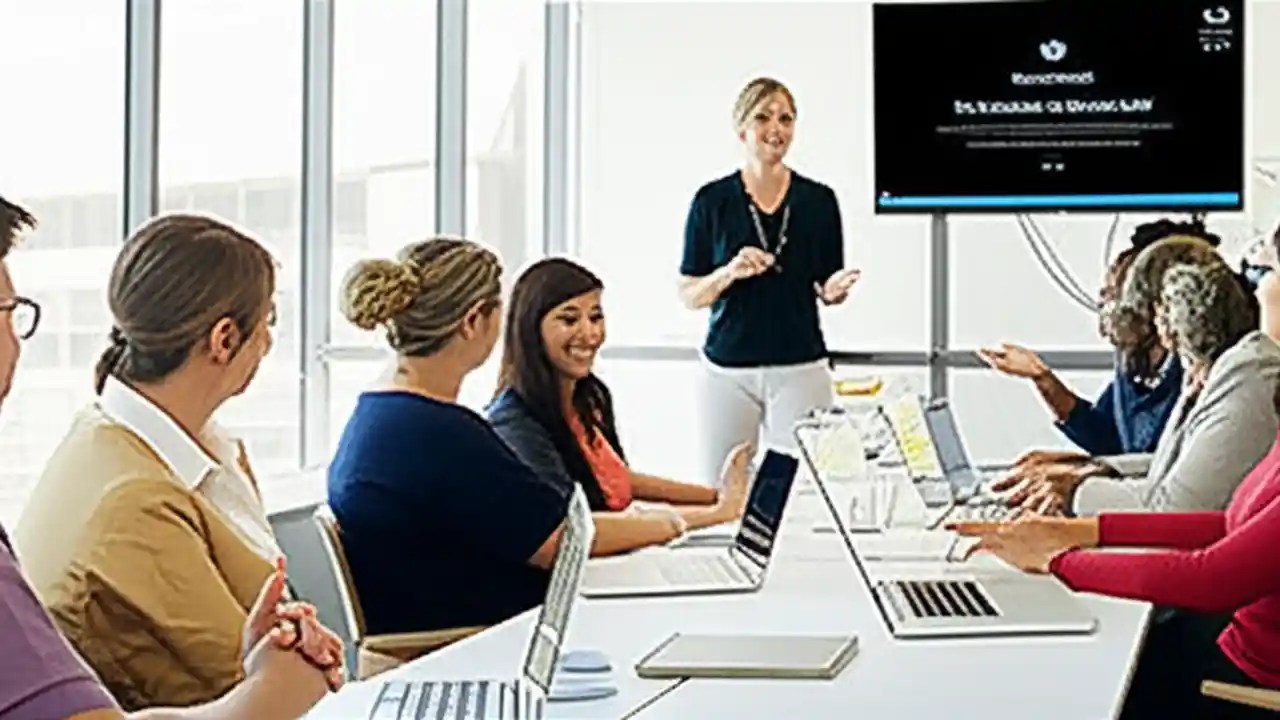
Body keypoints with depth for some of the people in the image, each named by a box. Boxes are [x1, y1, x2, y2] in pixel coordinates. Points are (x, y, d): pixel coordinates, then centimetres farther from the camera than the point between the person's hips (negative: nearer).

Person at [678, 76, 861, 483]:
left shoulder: (818, 200, 5)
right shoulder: (712, 201, 2)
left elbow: (826, 291, 13)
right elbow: (688, 296, 3)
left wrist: (835, 289, -10)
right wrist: (730, 273, -15)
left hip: (801, 369, 1)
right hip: (728, 369, 0)